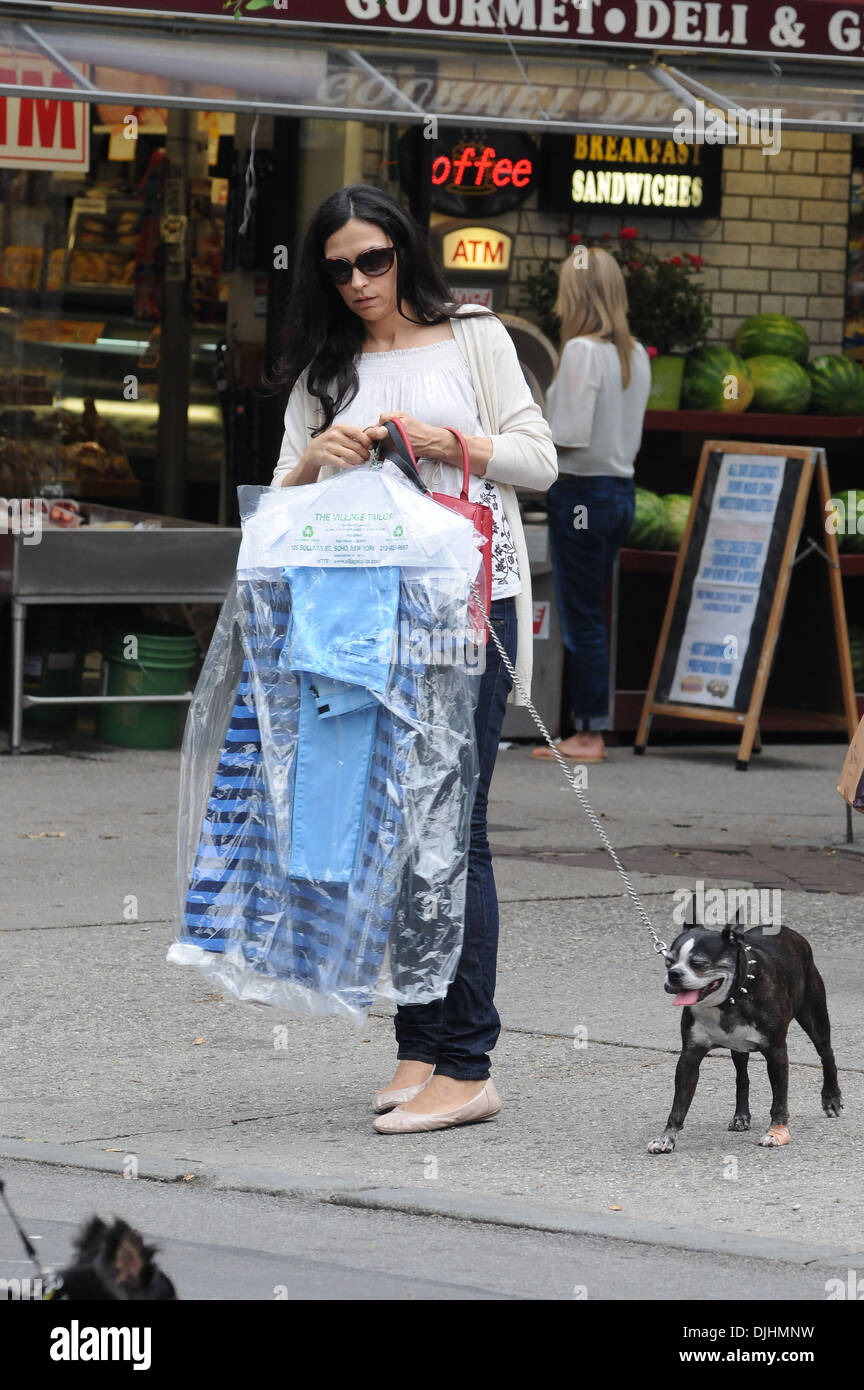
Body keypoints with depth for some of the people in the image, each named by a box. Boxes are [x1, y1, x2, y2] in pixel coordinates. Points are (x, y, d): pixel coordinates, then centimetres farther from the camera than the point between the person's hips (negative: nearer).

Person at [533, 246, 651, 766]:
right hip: (623, 488, 8)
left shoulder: (581, 351, -15)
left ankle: (590, 734, 1)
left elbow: (571, 435, -20)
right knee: (592, 614, 13)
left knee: (581, 617, -2)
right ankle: (588, 730, 15)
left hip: (582, 491, -8)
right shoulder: (636, 355, 10)